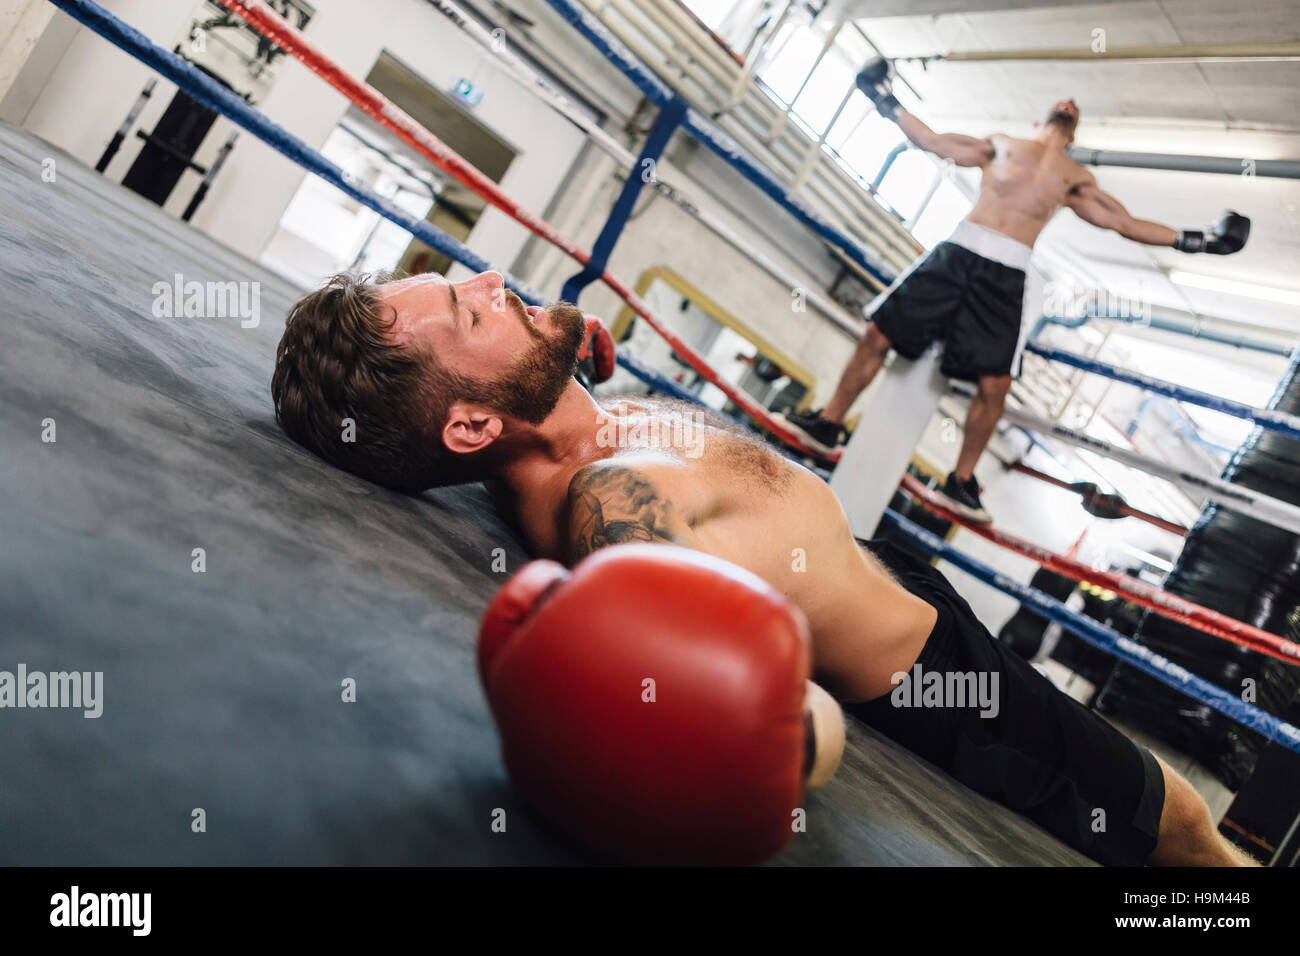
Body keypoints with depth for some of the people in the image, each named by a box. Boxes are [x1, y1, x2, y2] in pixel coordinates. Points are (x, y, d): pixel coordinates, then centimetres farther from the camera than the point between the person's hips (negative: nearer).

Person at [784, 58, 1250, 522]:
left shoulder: (1076, 180, 21)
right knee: (877, 335, -6)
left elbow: (1127, 224, 20)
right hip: (957, 253, 0)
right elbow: (934, 142, 22)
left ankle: (961, 481, 10)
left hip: (1006, 275, 1)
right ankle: (828, 424, 12)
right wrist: (888, 104, 21)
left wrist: (1191, 239, 13)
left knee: (994, 385, -7)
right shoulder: (1001, 145, 21)